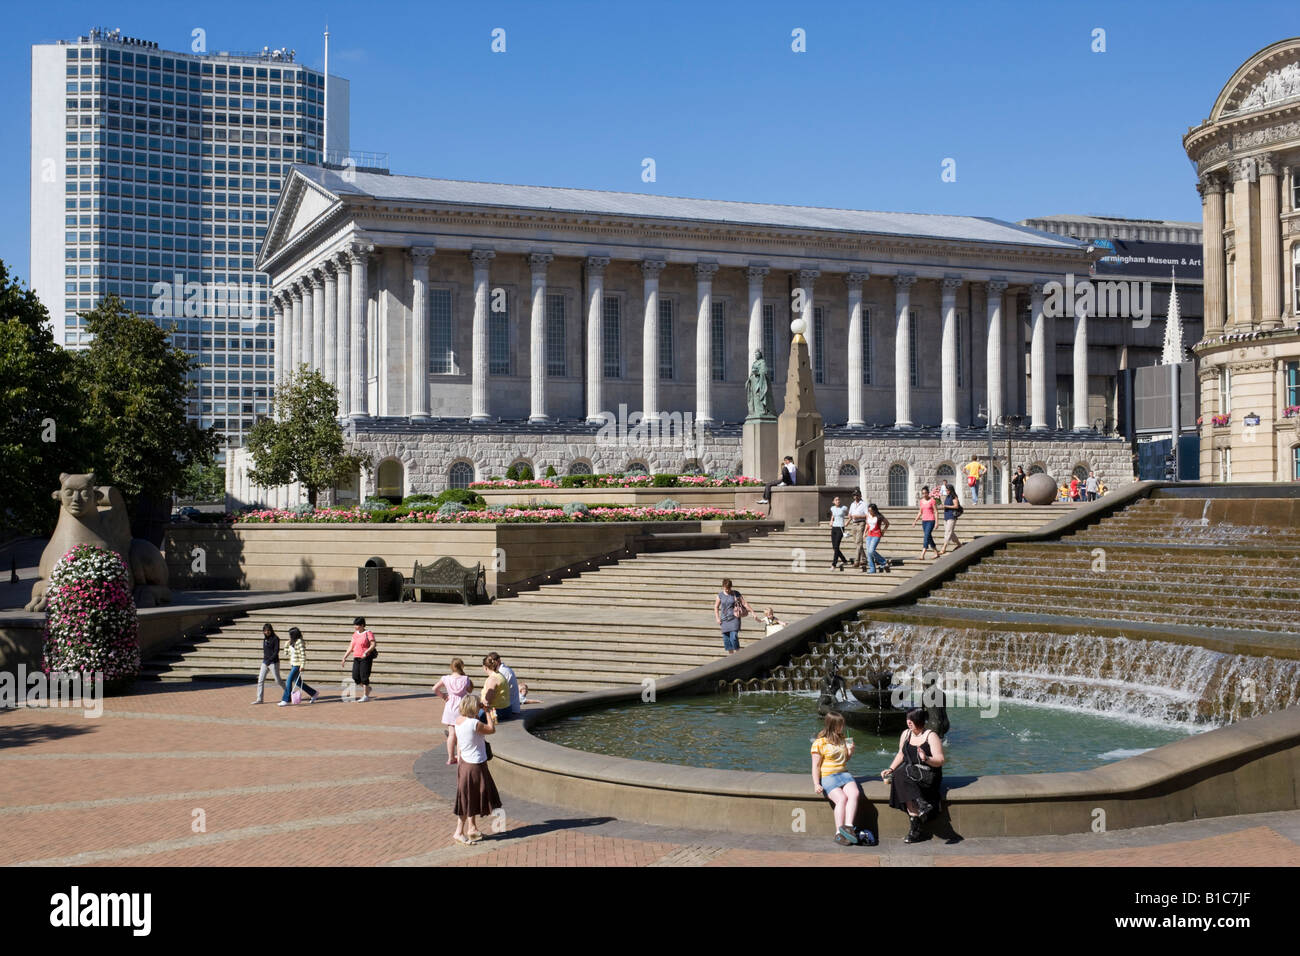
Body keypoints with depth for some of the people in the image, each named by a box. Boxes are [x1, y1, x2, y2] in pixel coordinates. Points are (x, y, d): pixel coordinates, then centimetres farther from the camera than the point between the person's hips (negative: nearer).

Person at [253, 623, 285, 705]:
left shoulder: (275, 639, -9)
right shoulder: (265, 639, 12)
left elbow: (276, 651, -15)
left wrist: (269, 660, -21)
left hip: (273, 663, -7)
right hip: (265, 662, 7)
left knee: (278, 681, -1)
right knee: (260, 680, 0)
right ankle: (259, 699, 2)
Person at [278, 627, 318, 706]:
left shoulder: (300, 642, -16)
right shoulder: (292, 642, 12)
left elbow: (303, 655, -19)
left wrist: (302, 666, -21)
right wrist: (290, 664, 18)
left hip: (298, 665, -10)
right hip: (293, 664, 10)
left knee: (289, 681, -9)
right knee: (298, 683, 14)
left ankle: (286, 700, -3)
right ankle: (313, 693, 25)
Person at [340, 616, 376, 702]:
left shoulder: (368, 633, -7)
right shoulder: (355, 634, 13)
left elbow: (373, 645, -16)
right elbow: (351, 647, 16)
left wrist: (366, 652, -31)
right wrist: (344, 658, 13)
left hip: (366, 658, -7)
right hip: (356, 658, 7)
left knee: (364, 676, -6)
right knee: (355, 677, 3)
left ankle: (365, 696, 4)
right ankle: (367, 688, 26)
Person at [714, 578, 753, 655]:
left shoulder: (736, 594, -3)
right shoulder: (720, 595, 3)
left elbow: (745, 603, -2)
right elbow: (716, 607, 12)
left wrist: (752, 612, -8)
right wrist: (717, 618, 4)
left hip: (734, 619, -3)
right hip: (724, 620, 3)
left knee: (734, 637, -17)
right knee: (726, 639, 4)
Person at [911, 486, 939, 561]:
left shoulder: (932, 500, -6)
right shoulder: (921, 501, 10)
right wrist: (915, 521, 9)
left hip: (931, 521, -6)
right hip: (924, 521, 6)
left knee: (926, 537, -15)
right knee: (929, 538, 11)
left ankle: (922, 555, -21)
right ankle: (936, 553, 24)